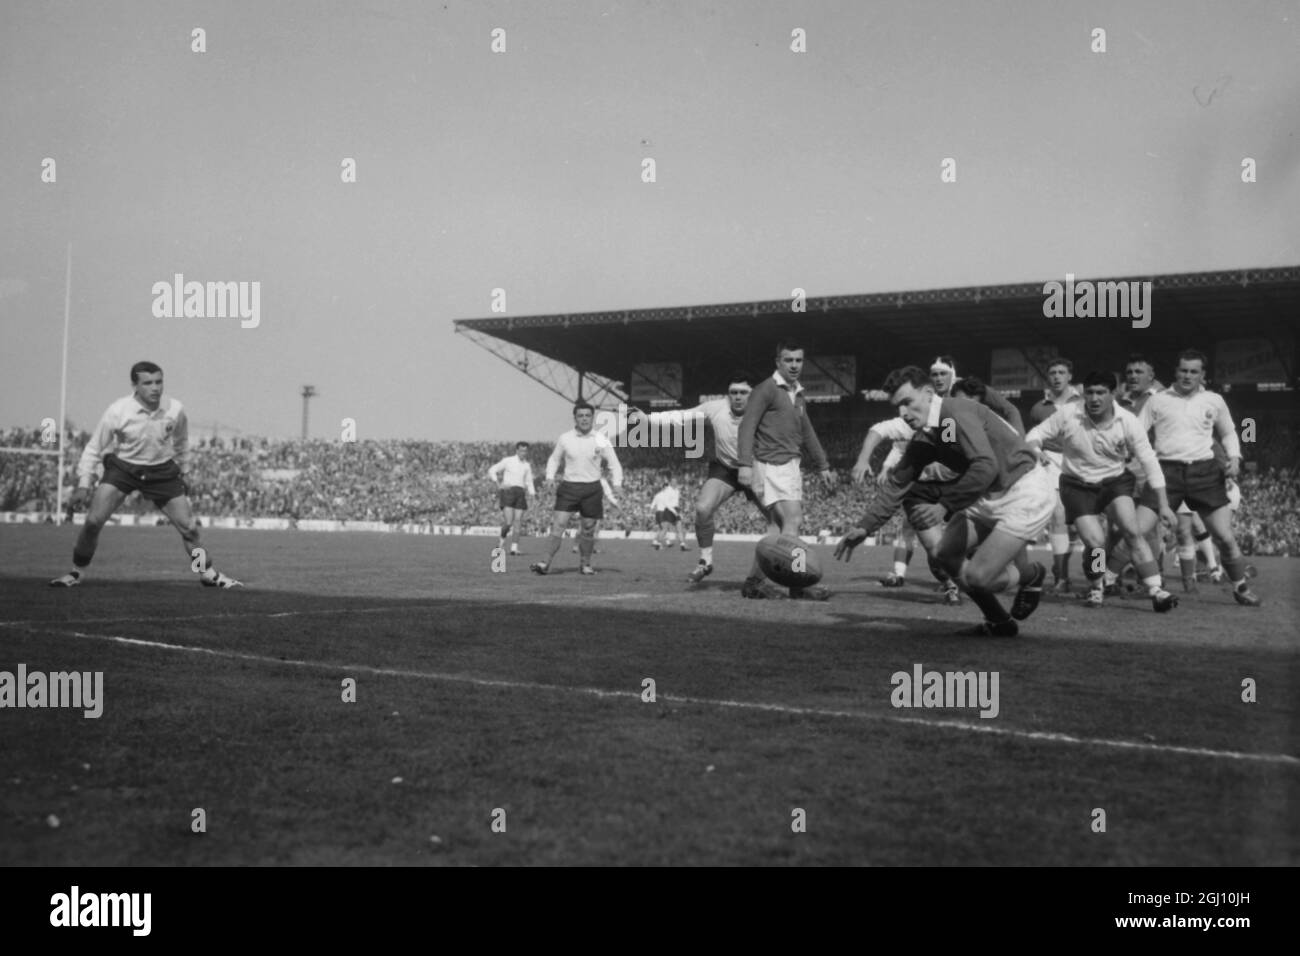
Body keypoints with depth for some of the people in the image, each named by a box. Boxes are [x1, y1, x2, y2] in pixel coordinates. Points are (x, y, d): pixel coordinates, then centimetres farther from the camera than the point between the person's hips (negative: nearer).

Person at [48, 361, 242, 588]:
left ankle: (208, 574, 19)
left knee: (189, 528, -2)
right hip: (122, 467, -1)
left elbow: (181, 442, 9)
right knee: (93, 521, -16)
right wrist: (83, 484, -12)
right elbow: (94, 448, -7)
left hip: (162, 471, 1)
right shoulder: (117, 411, -19)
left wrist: (183, 473, 17)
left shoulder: (175, 410, -13)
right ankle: (77, 572, 6)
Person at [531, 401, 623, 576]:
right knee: (558, 525, -10)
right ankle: (546, 563, -11)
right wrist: (550, 476, -1)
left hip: (592, 489, 0)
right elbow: (554, 459, 16)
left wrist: (617, 483, -9)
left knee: (588, 529, 6)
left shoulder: (601, 440, 0)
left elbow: (614, 464, 5)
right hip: (569, 487, 0)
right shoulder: (565, 439, 2)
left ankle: (585, 564, 22)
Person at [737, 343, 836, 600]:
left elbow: (807, 433, 28)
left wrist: (823, 466, 30)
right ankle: (799, 583, -12)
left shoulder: (798, 395, 18)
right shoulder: (766, 389, -6)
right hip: (770, 465, -8)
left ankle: (755, 581, 7)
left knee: (777, 526, 3)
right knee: (792, 520, -14)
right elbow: (747, 427, -11)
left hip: (790, 465, 8)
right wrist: (745, 464, -20)